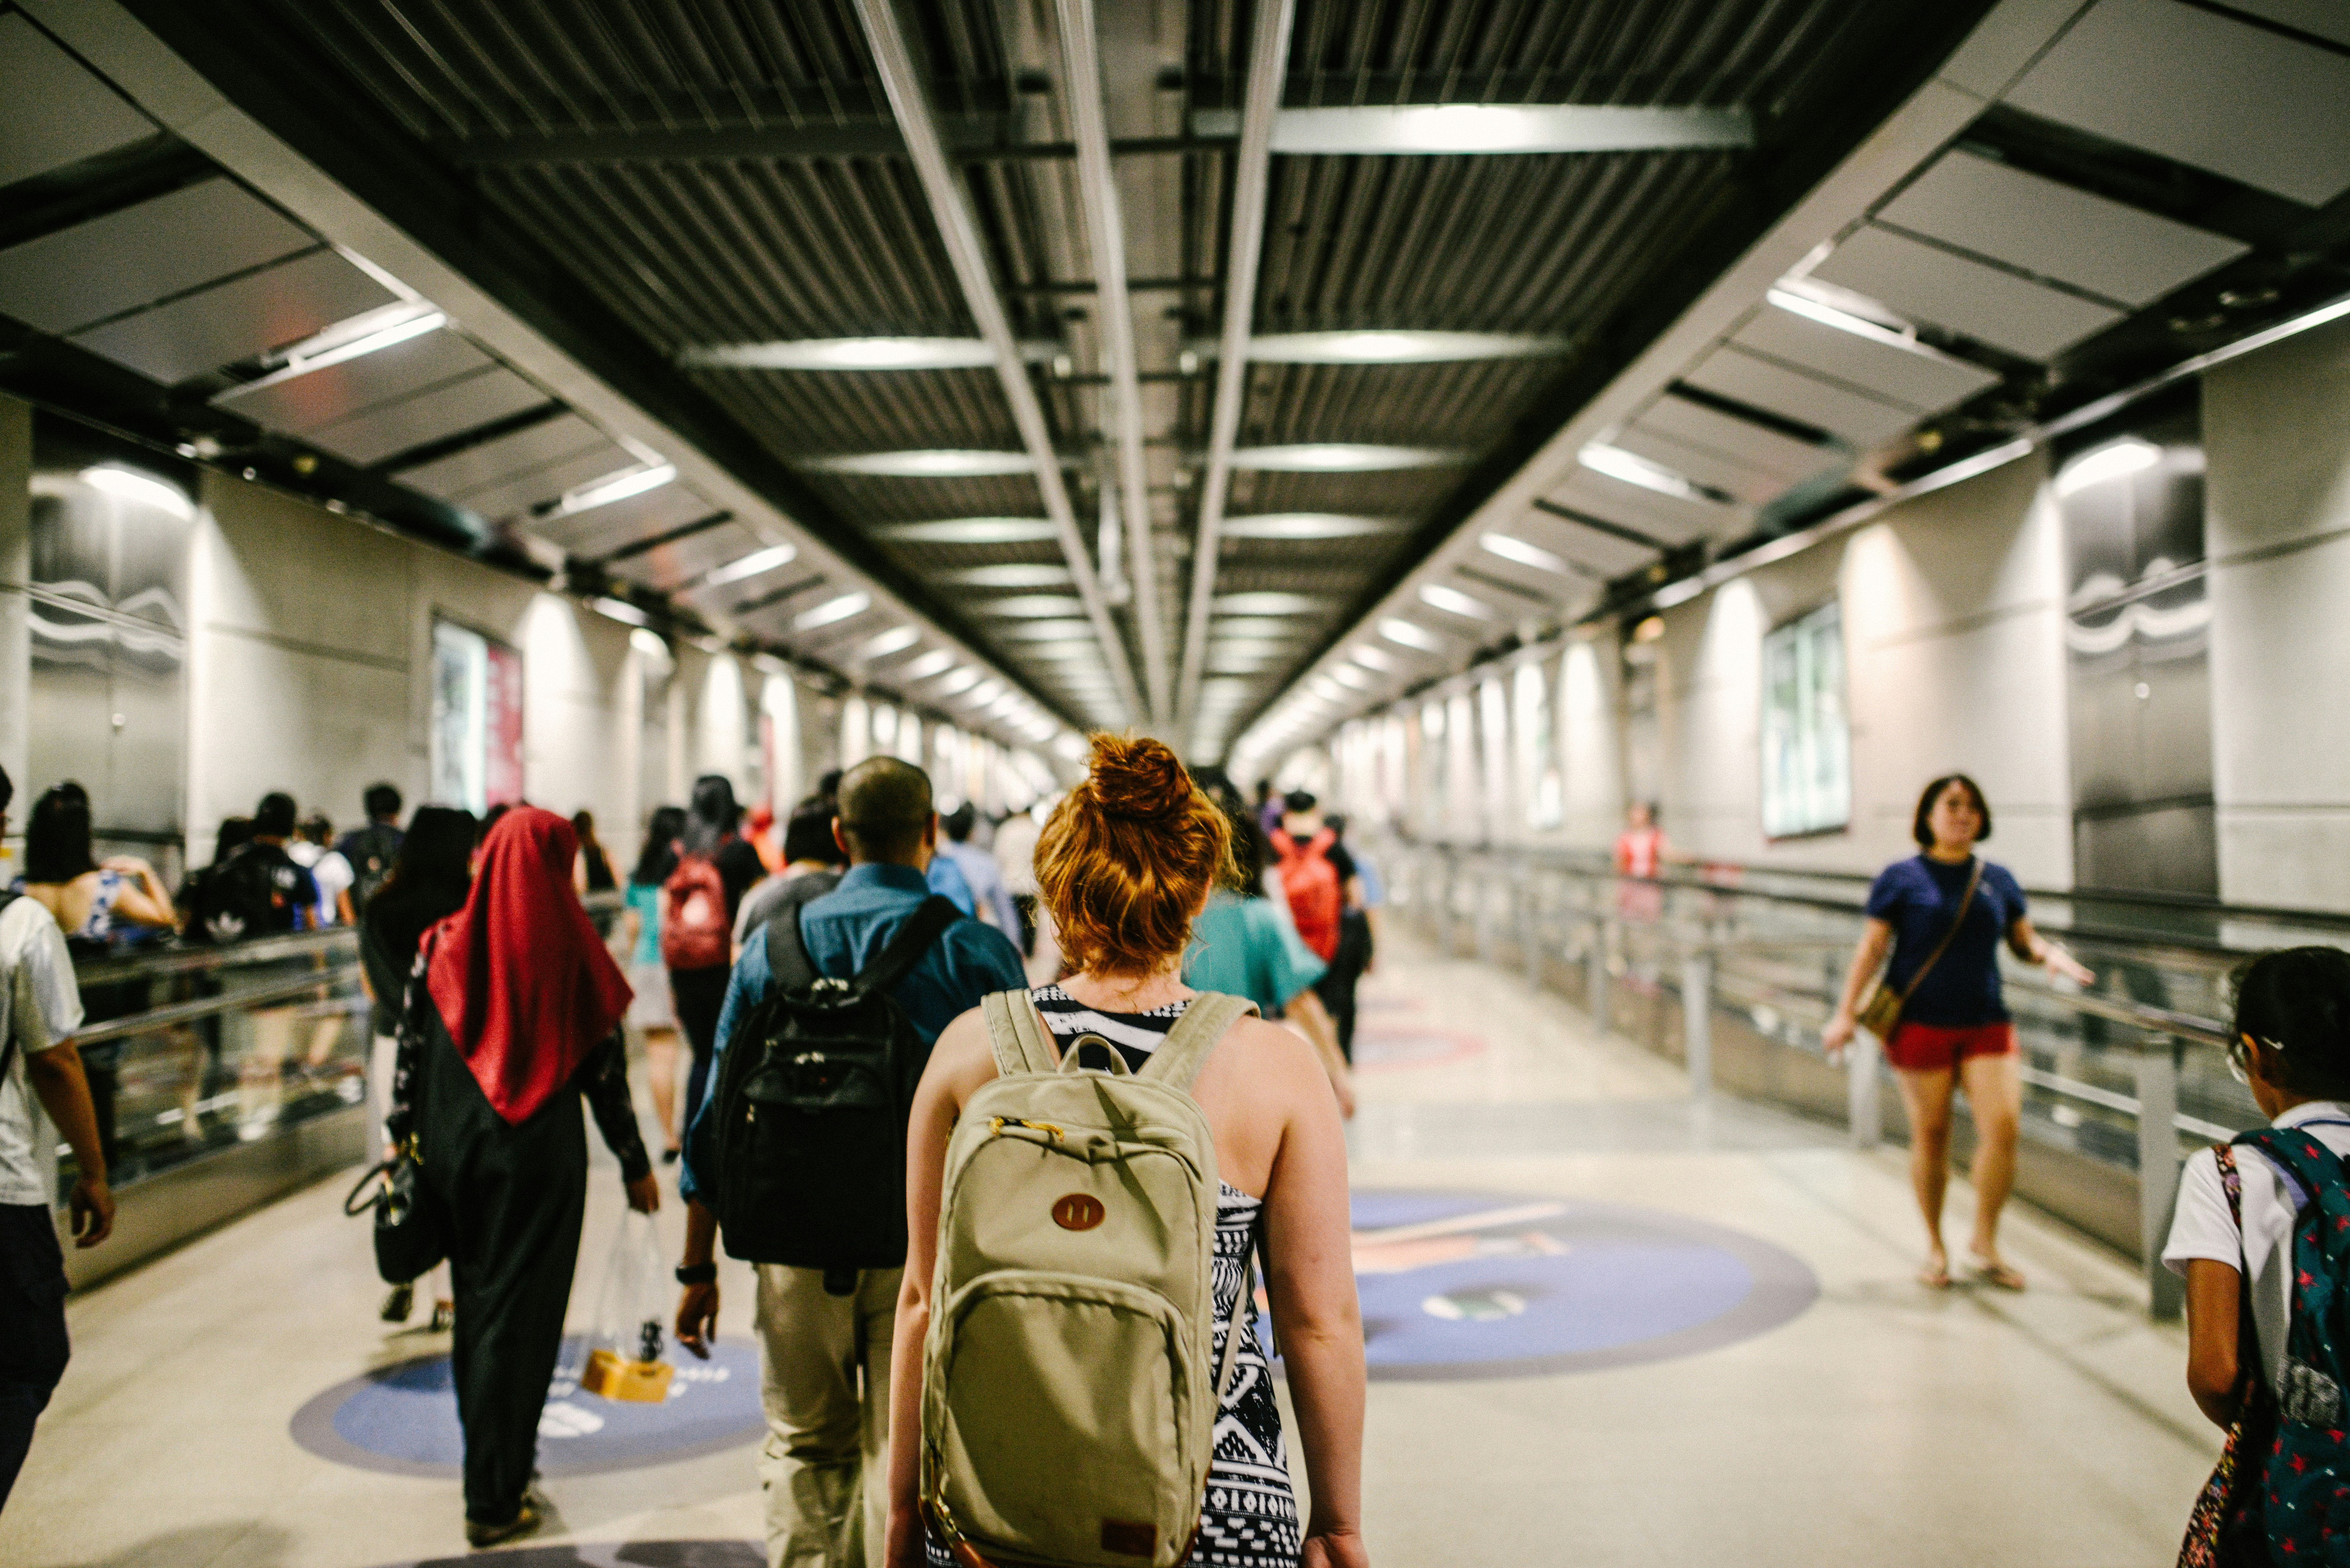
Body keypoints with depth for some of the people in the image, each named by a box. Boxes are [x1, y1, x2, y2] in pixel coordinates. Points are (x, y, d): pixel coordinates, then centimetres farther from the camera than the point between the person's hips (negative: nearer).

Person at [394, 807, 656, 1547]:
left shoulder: (446, 947, -2)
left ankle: (497, 1460, 36)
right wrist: (635, 1165, 3)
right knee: (519, 1312, 4)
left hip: (457, 1152, 4)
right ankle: (494, 1499, 9)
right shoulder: (570, 950, -9)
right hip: (543, 1157, -4)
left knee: (475, 1305, 19)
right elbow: (605, 1070, -6)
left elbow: (416, 1055, 0)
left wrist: (402, 1142, 11)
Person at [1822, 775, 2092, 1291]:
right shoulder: (1901, 878, 0)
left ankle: (1985, 1241, 12)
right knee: (1930, 1134, 3)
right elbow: (1872, 947, 0)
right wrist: (1846, 1014, -4)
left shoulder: (1998, 880, 9)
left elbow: (2024, 940, 15)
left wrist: (2050, 955, -8)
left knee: (2002, 1126, -9)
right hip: (1920, 1023, -3)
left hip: (1986, 1023, 3)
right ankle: (1935, 1247, 22)